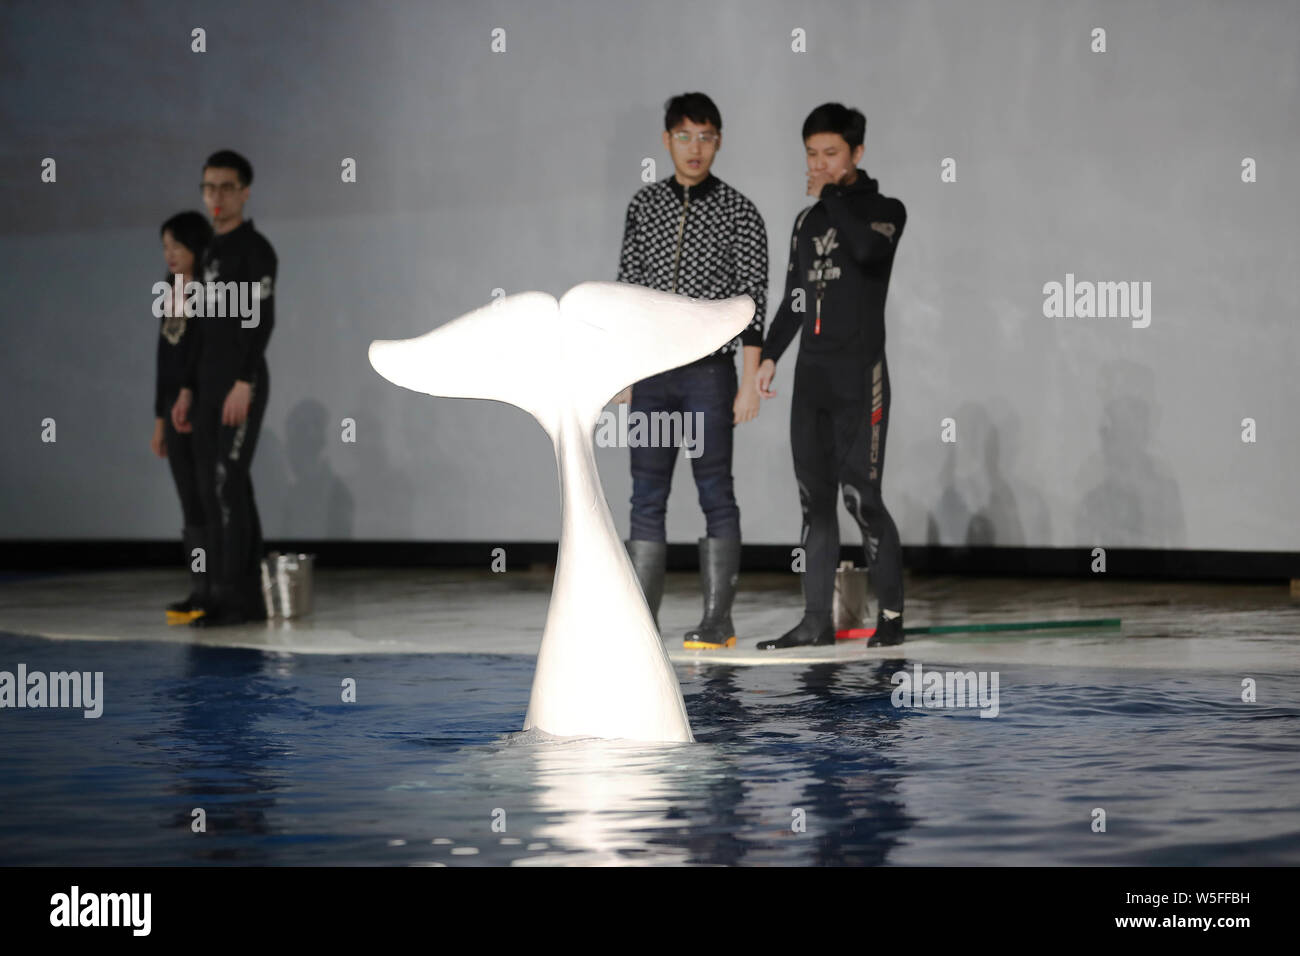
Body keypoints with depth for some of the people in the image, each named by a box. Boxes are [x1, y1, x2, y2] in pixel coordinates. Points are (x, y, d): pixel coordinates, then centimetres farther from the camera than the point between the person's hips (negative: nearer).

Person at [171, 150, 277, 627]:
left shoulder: (255, 249, -6)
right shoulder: (212, 253, 19)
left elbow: (263, 319, -15)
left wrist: (244, 383, -23)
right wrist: (188, 389, 17)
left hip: (242, 385, -9)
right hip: (210, 386, 9)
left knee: (228, 483, -15)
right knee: (213, 489, 6)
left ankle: (231, 594, -16)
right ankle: (249, 596, 9)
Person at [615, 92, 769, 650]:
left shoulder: (738, 213, -2)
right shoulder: (644, 206, 9)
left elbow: (753, 300, -4)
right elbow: (628, 289, 12)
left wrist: (751, 382, -9)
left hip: (710, 372, -4)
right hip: (652, 373, 4)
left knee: (715, 493, -1)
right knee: (646, 497, 4)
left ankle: (717, 620, 2)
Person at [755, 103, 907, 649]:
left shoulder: (885, 210, -1)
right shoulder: (807, 222, 16)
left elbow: (868, 248, -25)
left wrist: (833, 194, -12)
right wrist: (768, 355, 13)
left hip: (859, 376, -6)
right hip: (811, 374, 6)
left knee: (861, 495, -9)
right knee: (814, 498, 4)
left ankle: (891, 613, 1)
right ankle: (818, 619, 7)